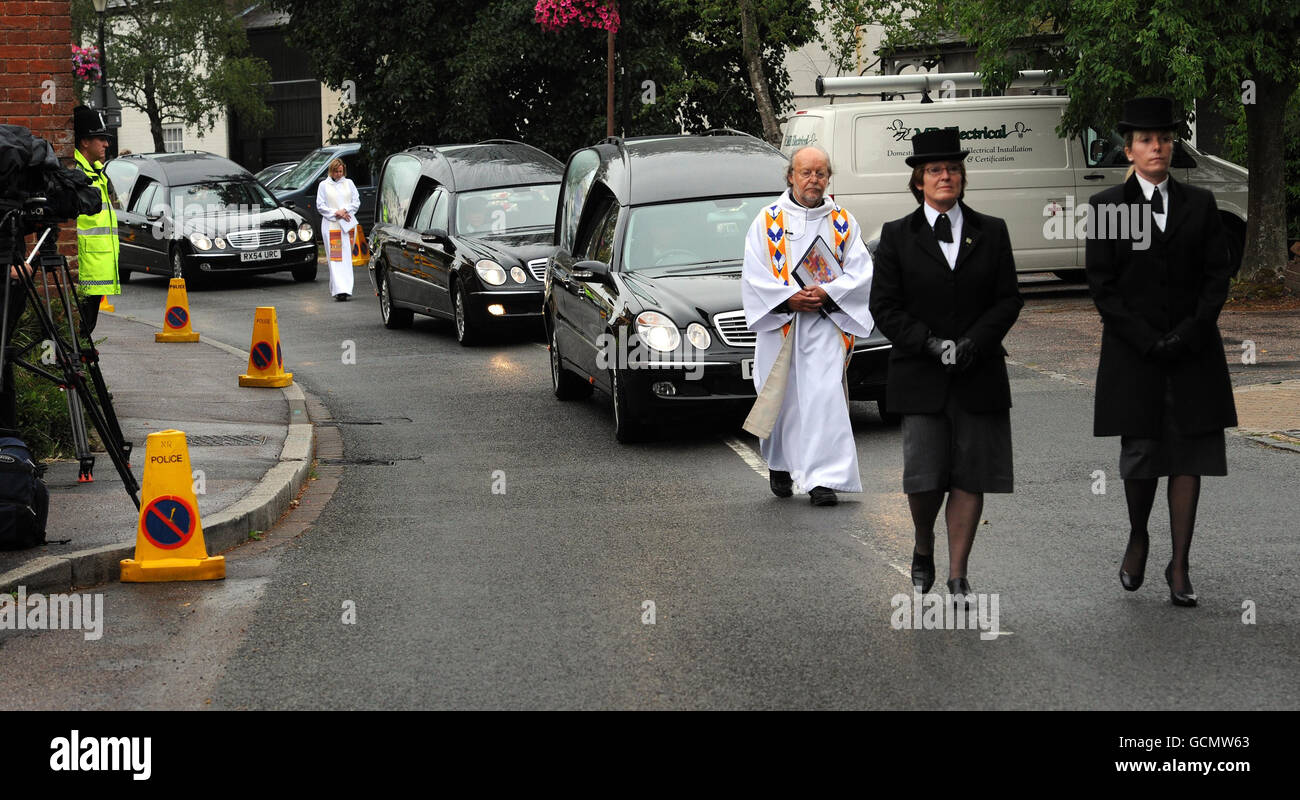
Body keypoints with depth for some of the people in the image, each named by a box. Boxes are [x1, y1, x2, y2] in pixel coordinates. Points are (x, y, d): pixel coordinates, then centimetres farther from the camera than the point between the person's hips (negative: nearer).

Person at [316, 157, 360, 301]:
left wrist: (344, 210, -7)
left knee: (347, 257, 1)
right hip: (331, 226, -2)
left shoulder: (349, 184, 11)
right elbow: (320, 206, 2)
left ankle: (346, 288, 6)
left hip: (347, 224, 2)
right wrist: (336, 213, -10)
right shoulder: (324, 185, 5)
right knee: (335, 259, -9)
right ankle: (339, 290, -15)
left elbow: (356, 202, 9)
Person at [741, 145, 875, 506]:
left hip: (827, 323, -1)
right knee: (782, 397, 8)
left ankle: (823, 478, -16)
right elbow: (754, 274, 0)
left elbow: (860, 273, 2)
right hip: (779, 324, 1)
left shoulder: (843, 222, 7)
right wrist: (789, 298, -14)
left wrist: (826, 294, -14)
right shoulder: (769, 220, 4)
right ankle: (780, 466, 32)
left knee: (824, 394, -14)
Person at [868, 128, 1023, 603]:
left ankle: (958, 576, 6)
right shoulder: (897, 236, 5)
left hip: (979, 375, 1)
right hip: (920, 377, -1)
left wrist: (974, 341, -11)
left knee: (970, 478, -1)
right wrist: (931, 344, -12)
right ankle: (923, 548, 22)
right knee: (923, 477, -7)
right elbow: (884, 307, 1)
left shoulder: (991, 232, 9)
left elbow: (1009, 300, 5)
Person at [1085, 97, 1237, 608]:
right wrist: (1148, 341, -11)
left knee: (1189, 458, -2)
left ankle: (1179, 567, 1)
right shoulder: (1106, 207, 3)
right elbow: (1102, 286, -2)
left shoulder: (1200, 205, 10)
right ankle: (1137, 539, 26)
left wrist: (1189, 333, -9)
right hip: (1133, 355, -2)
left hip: (1194, 353, 2)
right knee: (1140, 457, -2)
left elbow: (1218, 274, 6)